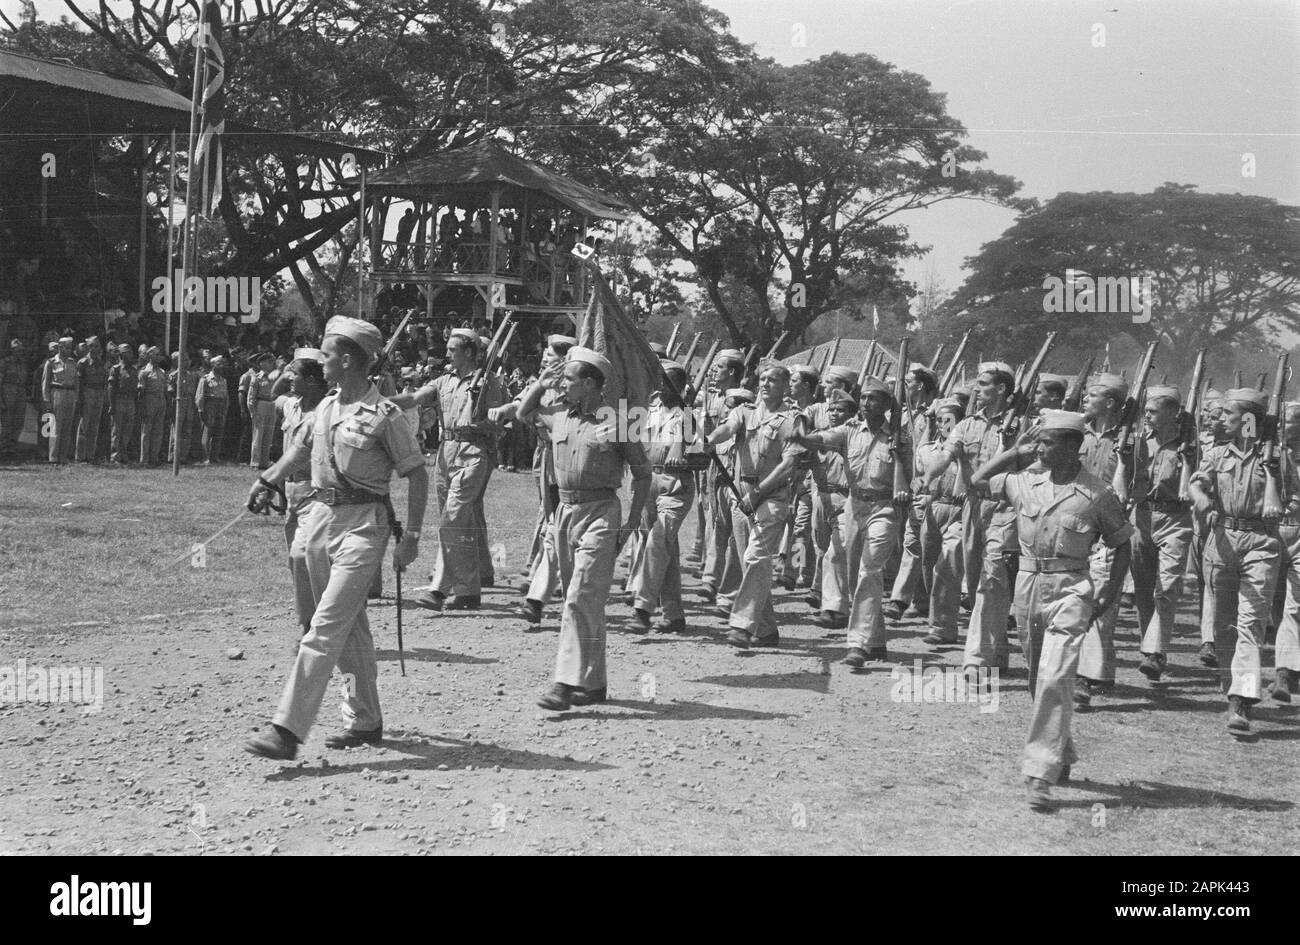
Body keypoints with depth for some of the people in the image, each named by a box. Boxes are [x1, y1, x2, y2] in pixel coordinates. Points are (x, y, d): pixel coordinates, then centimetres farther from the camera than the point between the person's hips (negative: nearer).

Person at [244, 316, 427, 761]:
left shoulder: (384, 416, -12)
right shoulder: (326, 405, 9)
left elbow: (417, 475, -7)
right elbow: (301, 448, 29)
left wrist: (412, 537, -10)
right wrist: (266, 481, 29)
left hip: (362, 524, -7)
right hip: (320, 516, 7)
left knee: (326, 627, -13)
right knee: (350, 627, 15)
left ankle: (287, 731, -17)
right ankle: (365, 721, 26)